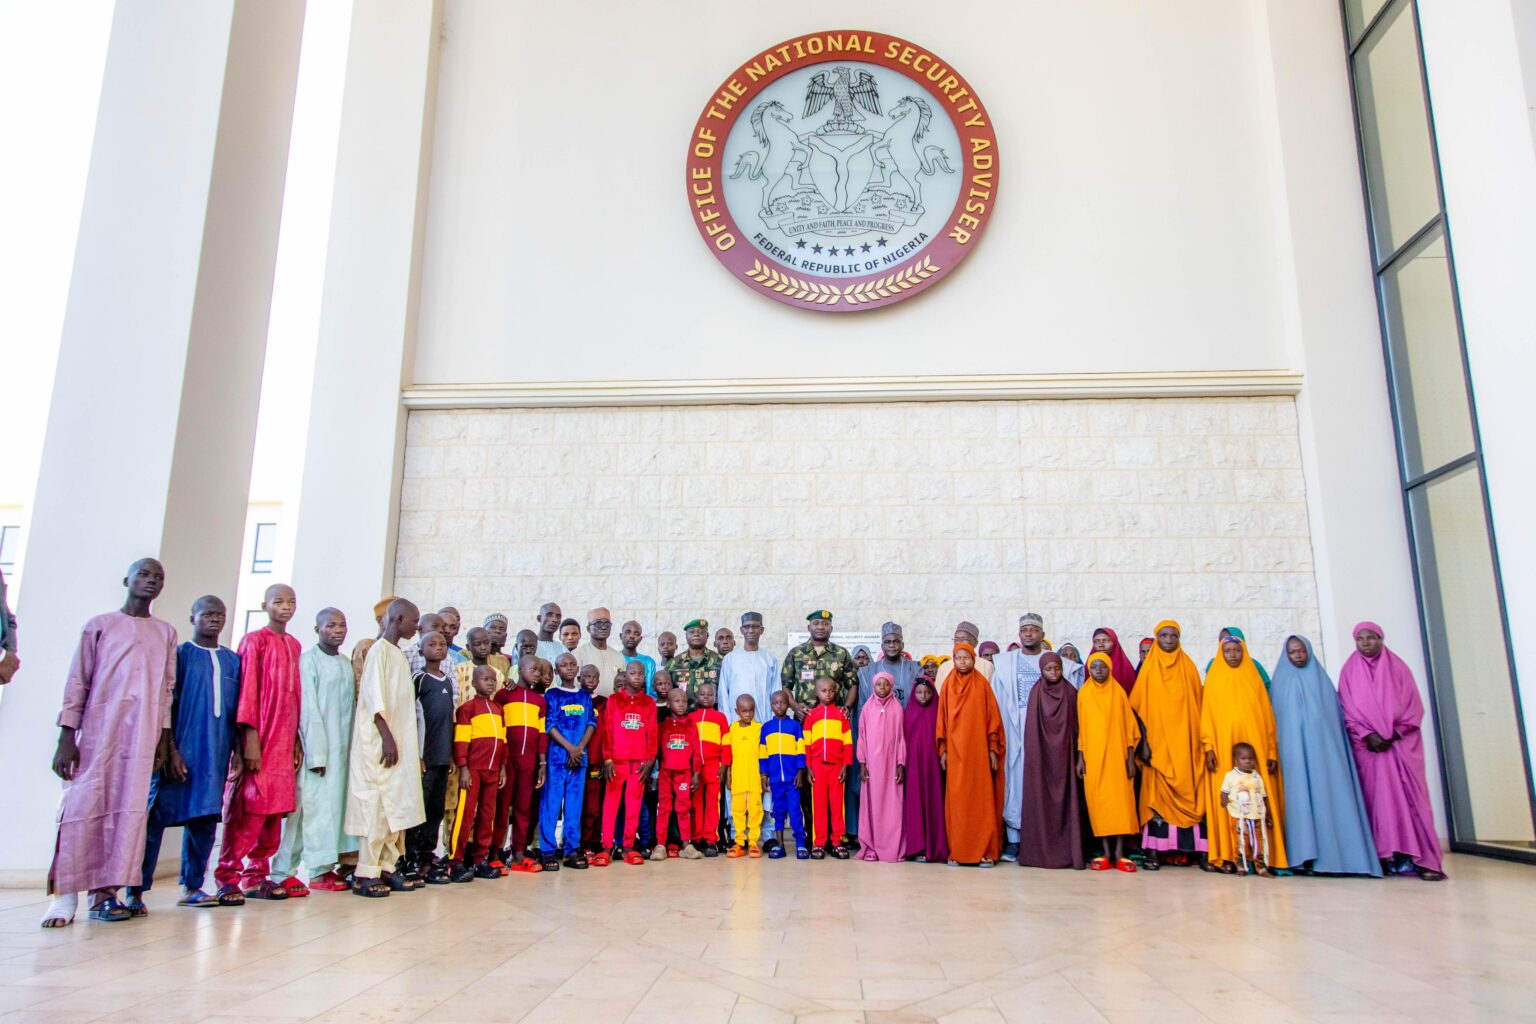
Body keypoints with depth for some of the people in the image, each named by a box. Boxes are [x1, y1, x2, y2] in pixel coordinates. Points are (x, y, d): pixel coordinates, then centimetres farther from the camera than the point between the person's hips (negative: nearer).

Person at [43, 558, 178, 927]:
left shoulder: (166, 633, 15)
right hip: (98, 729, -2)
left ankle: (105, 890, 0)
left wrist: (164, 740, 7)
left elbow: (167, 689, 13)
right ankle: (65, 893, -1)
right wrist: (66, 737, -4)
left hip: (143, 734, 2)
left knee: (130, 809, -4)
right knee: (84, 805, -7)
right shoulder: (99, 625, 8)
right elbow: (77, 683, 3)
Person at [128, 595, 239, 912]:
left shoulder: (233, 660, 13)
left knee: (205, 817, 5)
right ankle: (135, 891, 2)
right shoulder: (178, 655, 2)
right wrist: (171, 750, -10)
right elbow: (165, 706, -3)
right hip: (180, 750, -4)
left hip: (217, 752, 4)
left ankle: (192, 887, 14)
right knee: (157, 816, -4)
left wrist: (239, 749, 10)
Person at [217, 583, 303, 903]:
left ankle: (257, 875, 16)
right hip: (261, 737, -6)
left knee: (275, 809, 8)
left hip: (285, 741, 6)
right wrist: (251, 738, -14)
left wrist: (296, 740, 14)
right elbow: (247, 690, -8)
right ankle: (228, 877, 4)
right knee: (248, 808, -5)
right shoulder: (254, 641, -3)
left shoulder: (294, 645, 15)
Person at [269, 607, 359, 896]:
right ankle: (318, 870, 2)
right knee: (317, 804, -5)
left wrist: (352, 745, 6)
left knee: (336, 803, 6)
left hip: (343, 746, 7)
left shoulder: (346, 663, 15)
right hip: (319, 745, -6)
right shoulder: (309, 660, -6)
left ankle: (328, 864, 12)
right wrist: (317, 752, -14)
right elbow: (308, 709, -10)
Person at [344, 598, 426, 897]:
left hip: (399, 741, 9)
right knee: (375, 804, -6)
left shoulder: (398, 654, 16)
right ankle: (366, 874, -2)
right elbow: (374, 696, -16)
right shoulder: (379, 650, -8)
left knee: (396, 804, 8)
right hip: (380, 741, -9)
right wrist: (387, 737, -19)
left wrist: (408, 746, 14)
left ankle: (386, 867, 13)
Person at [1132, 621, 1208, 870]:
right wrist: (1144, 741, -8)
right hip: (1158, 742, -1)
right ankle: (1153, 850, -1)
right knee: (1157, 795, -4)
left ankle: (1199, 850, 2)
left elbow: (1197, 707, 8)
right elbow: (1139, 708, 1)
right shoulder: (1148, 669, 4)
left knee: (1191, 793, -2)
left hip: (1185, 742, 1)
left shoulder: (1189, 668, 9)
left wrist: (1201, 741, 1)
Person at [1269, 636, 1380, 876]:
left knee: (1329, 792, -7)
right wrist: (1275, 751, -5)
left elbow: (1335, 714, 11)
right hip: (1295, 750, -1)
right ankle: (1306, 854, -11)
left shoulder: (1321, 679, 14)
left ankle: (1334, 854, -6)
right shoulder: (1280, 682, 11)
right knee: (1300, 793, -8)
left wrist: (1333, 745, -1)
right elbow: (1275, 718, 6)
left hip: (1323, 747, 1)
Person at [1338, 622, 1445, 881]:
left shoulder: (1397, 667, 8)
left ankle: (1422, 859, -8)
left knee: (1410, 796, -7)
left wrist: (1394, 734, -10)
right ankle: (1390, 857, -3)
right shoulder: (1350, 671, 8)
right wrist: (1367, 735, -12)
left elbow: (1413, 704, 2)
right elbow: (1348, 709, 2)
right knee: (1380, 798, -3)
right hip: (1369, 746, 0)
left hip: (1402, 742, 0)